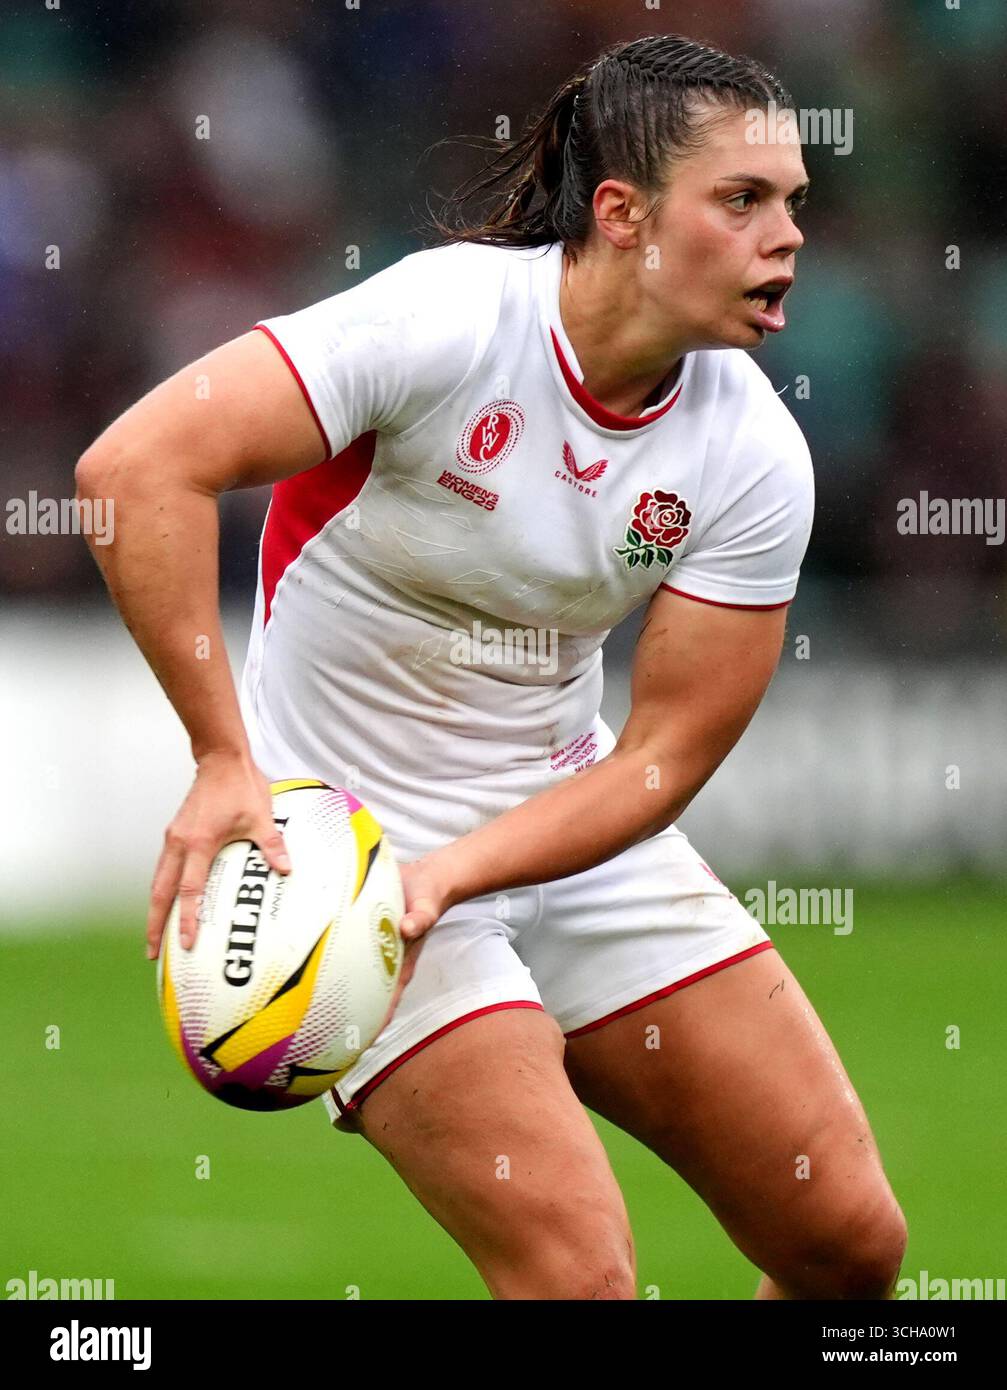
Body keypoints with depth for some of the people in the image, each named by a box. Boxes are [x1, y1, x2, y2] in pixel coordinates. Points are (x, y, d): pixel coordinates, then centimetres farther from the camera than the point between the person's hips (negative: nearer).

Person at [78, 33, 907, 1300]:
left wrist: (450, 874, -22)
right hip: (345, 839, -6)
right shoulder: (444, 319, -23)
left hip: (571, 826, 6)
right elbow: (140, 464, -29)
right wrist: (224, 761, -31)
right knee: (579, 1272, -19)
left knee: (849, 1242, 2)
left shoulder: (755, 457, -8)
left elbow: (664, 756, -8)